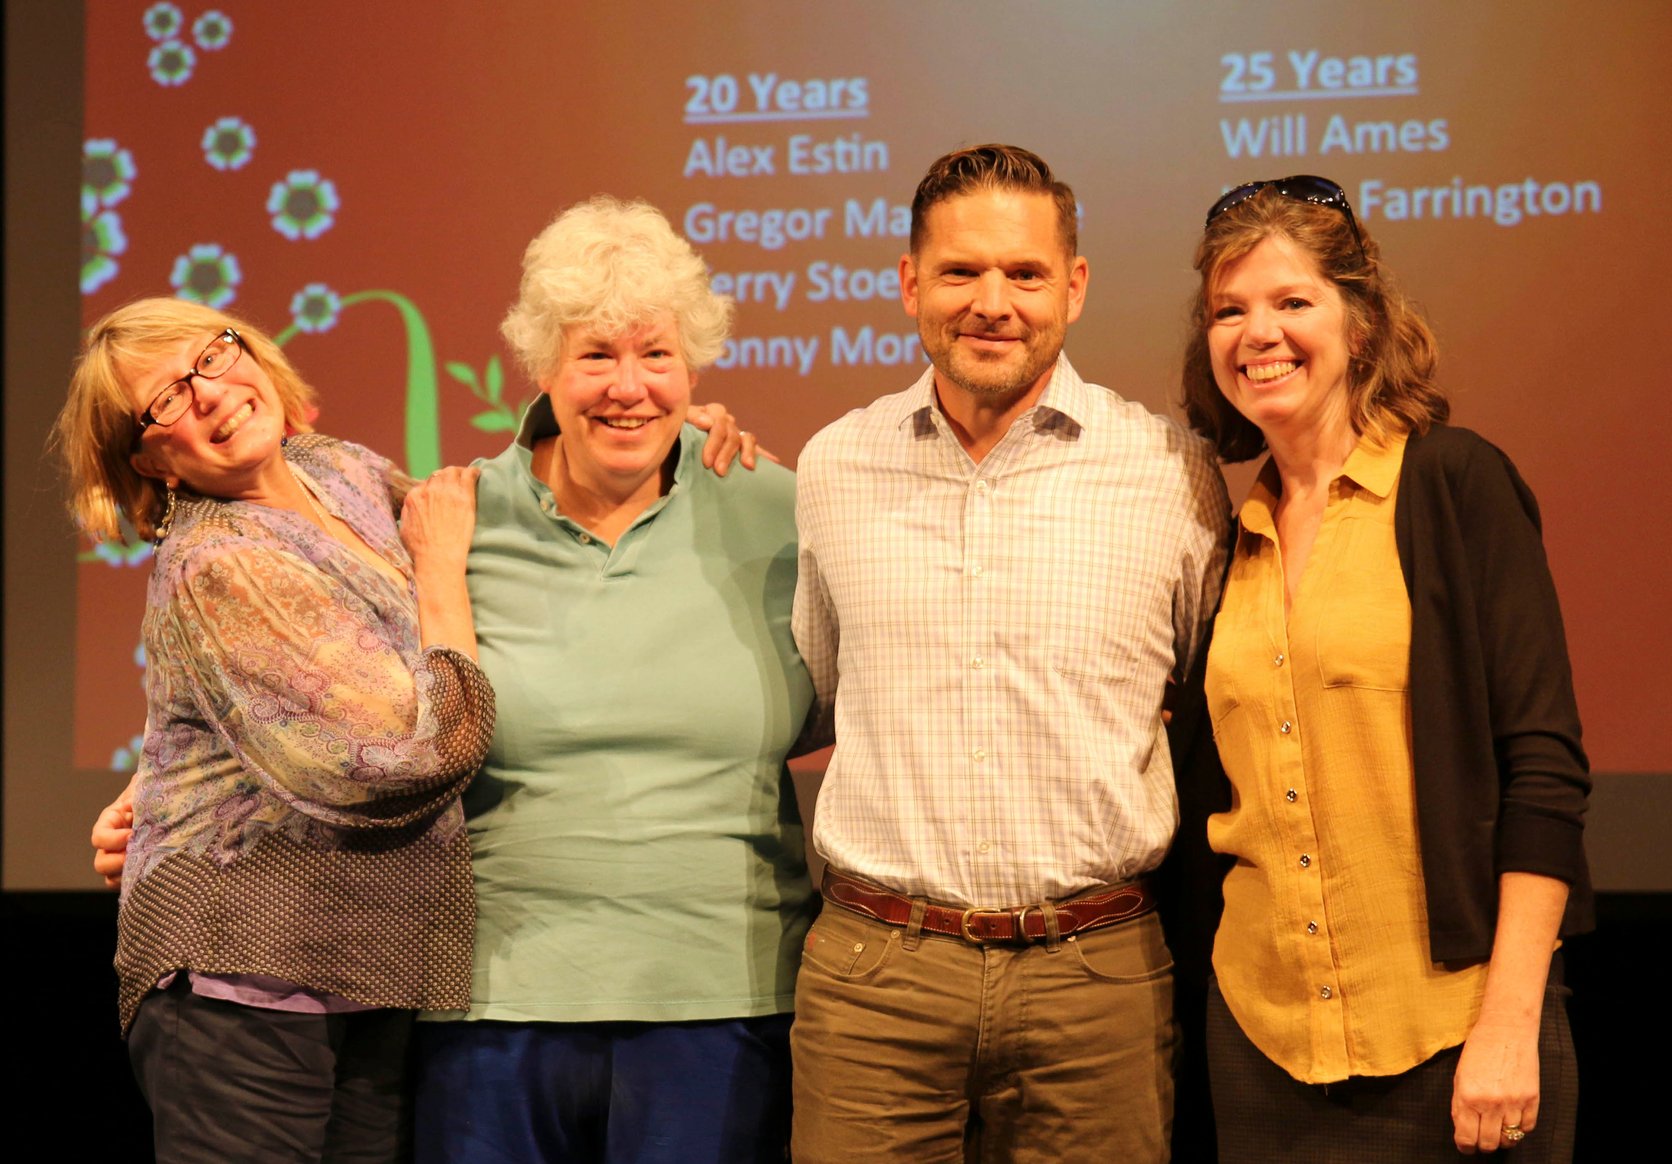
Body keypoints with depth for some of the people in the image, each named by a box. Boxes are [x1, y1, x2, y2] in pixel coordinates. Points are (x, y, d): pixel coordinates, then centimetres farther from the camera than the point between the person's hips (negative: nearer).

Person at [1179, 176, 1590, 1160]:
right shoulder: (1235, 536, 10)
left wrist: (1510, 1024, -16)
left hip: (1446, 1034, -5)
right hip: (1266, 1033, 5)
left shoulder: (1453, 483, -5)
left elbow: (1544, 766, -10)